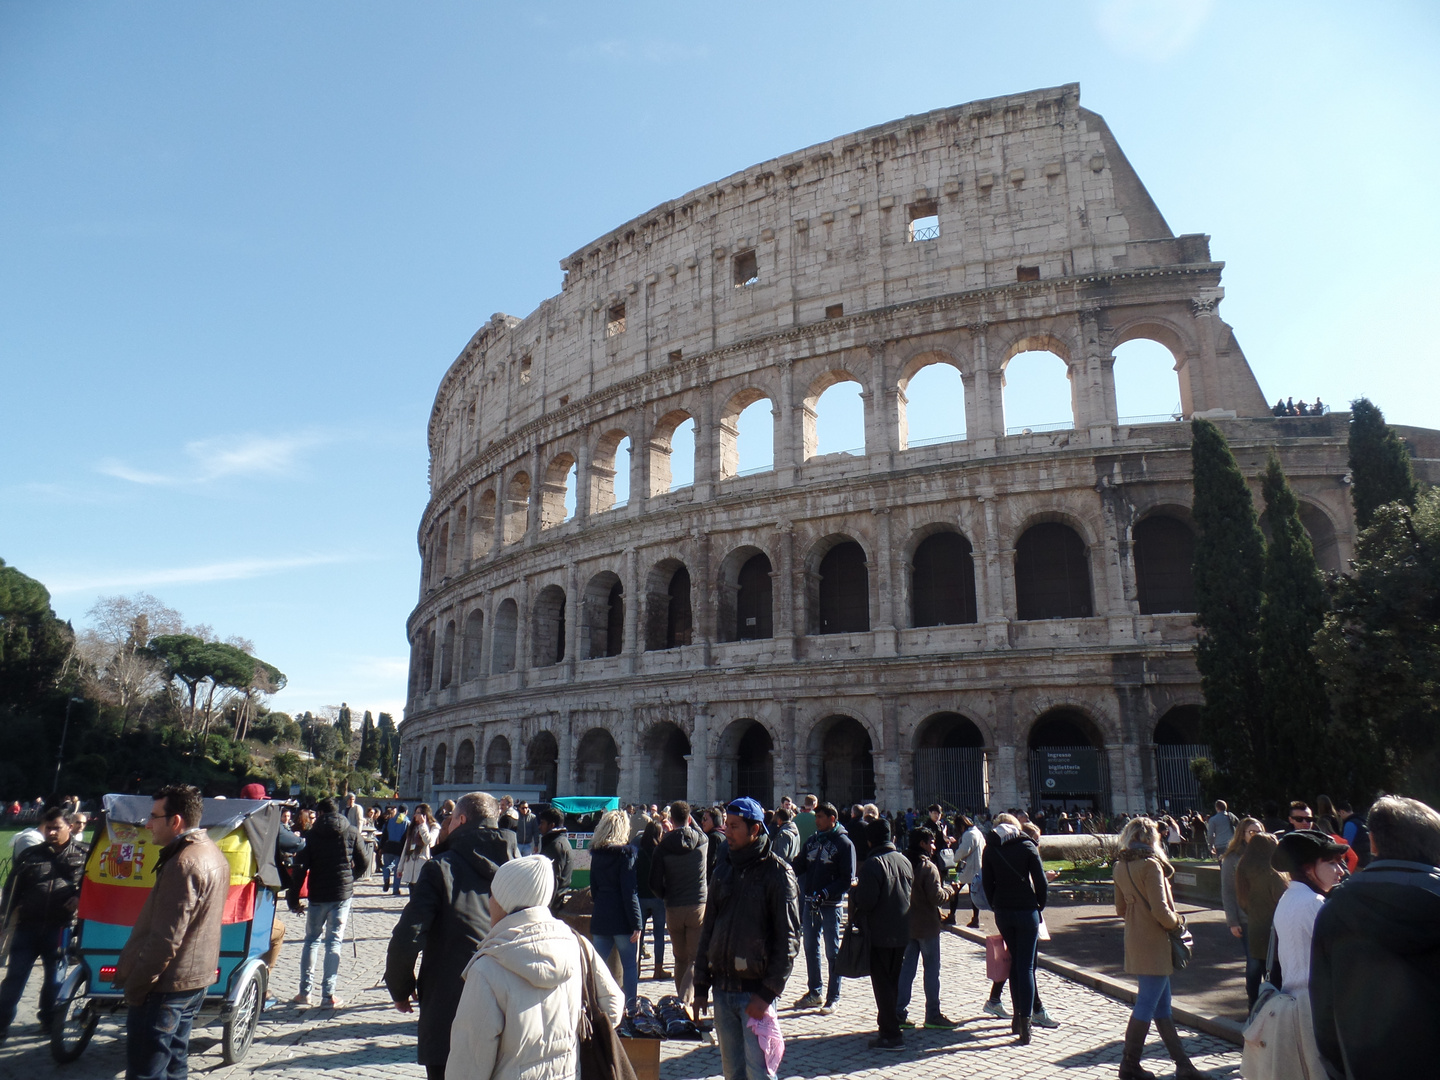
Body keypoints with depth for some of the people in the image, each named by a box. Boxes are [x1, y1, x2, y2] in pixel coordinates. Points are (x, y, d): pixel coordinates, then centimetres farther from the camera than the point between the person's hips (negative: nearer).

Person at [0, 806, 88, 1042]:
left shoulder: (84, 854, 1)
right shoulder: (30, 855, 7)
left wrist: (81, 897, -12)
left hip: (59, 927, -1)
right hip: (27, 926, 1)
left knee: (54, 978, 12)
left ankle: (49, 1020, 28)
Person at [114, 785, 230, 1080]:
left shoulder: (184, 863, -22)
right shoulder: (213, 854, 10)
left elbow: (166, 939, -23)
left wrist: (134, 986, -14)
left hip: (164, 987, -10)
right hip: (197, 978, 10)